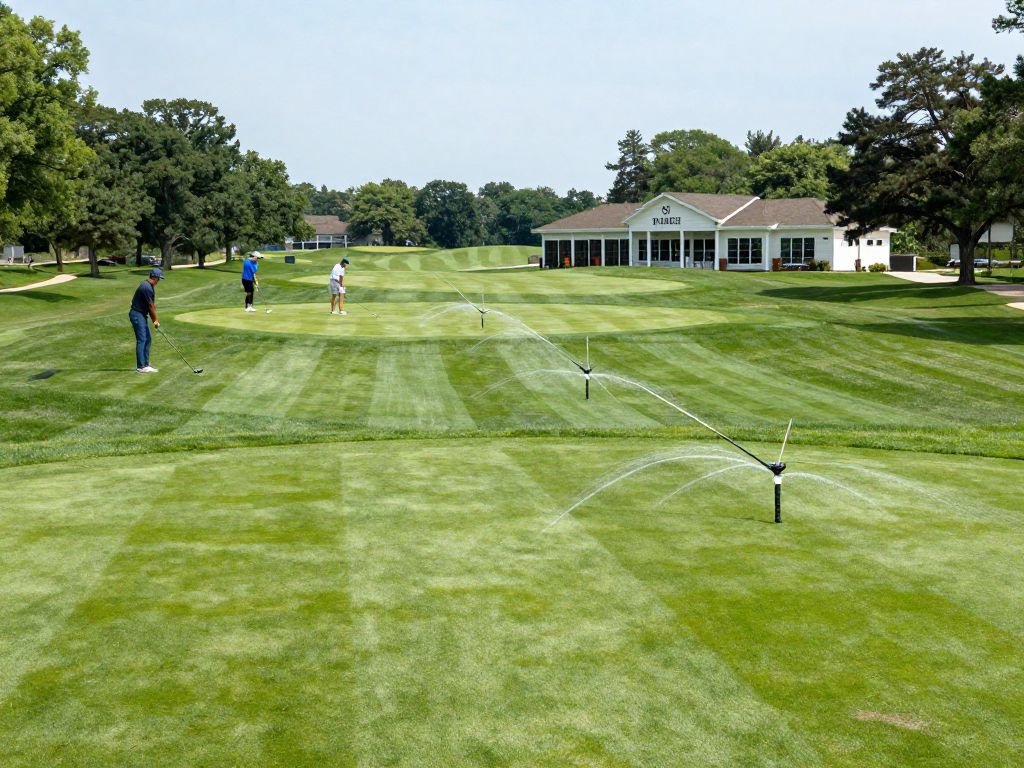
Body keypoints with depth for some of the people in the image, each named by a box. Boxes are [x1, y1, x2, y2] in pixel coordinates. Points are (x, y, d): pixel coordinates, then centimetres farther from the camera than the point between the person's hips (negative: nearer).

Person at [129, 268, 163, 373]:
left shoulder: (150, 286, 11)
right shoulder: (147, 287, -21)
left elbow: (152, 305, 11)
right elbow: (151, 306, -15)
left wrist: (155, 319, 9)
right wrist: (156, 320, -5)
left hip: (142, 314, 10)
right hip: (137, 314, -10)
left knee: (147, 339, 11)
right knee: (141, 340, -11)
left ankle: (145, 364, 14)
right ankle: (140, 367, -12)